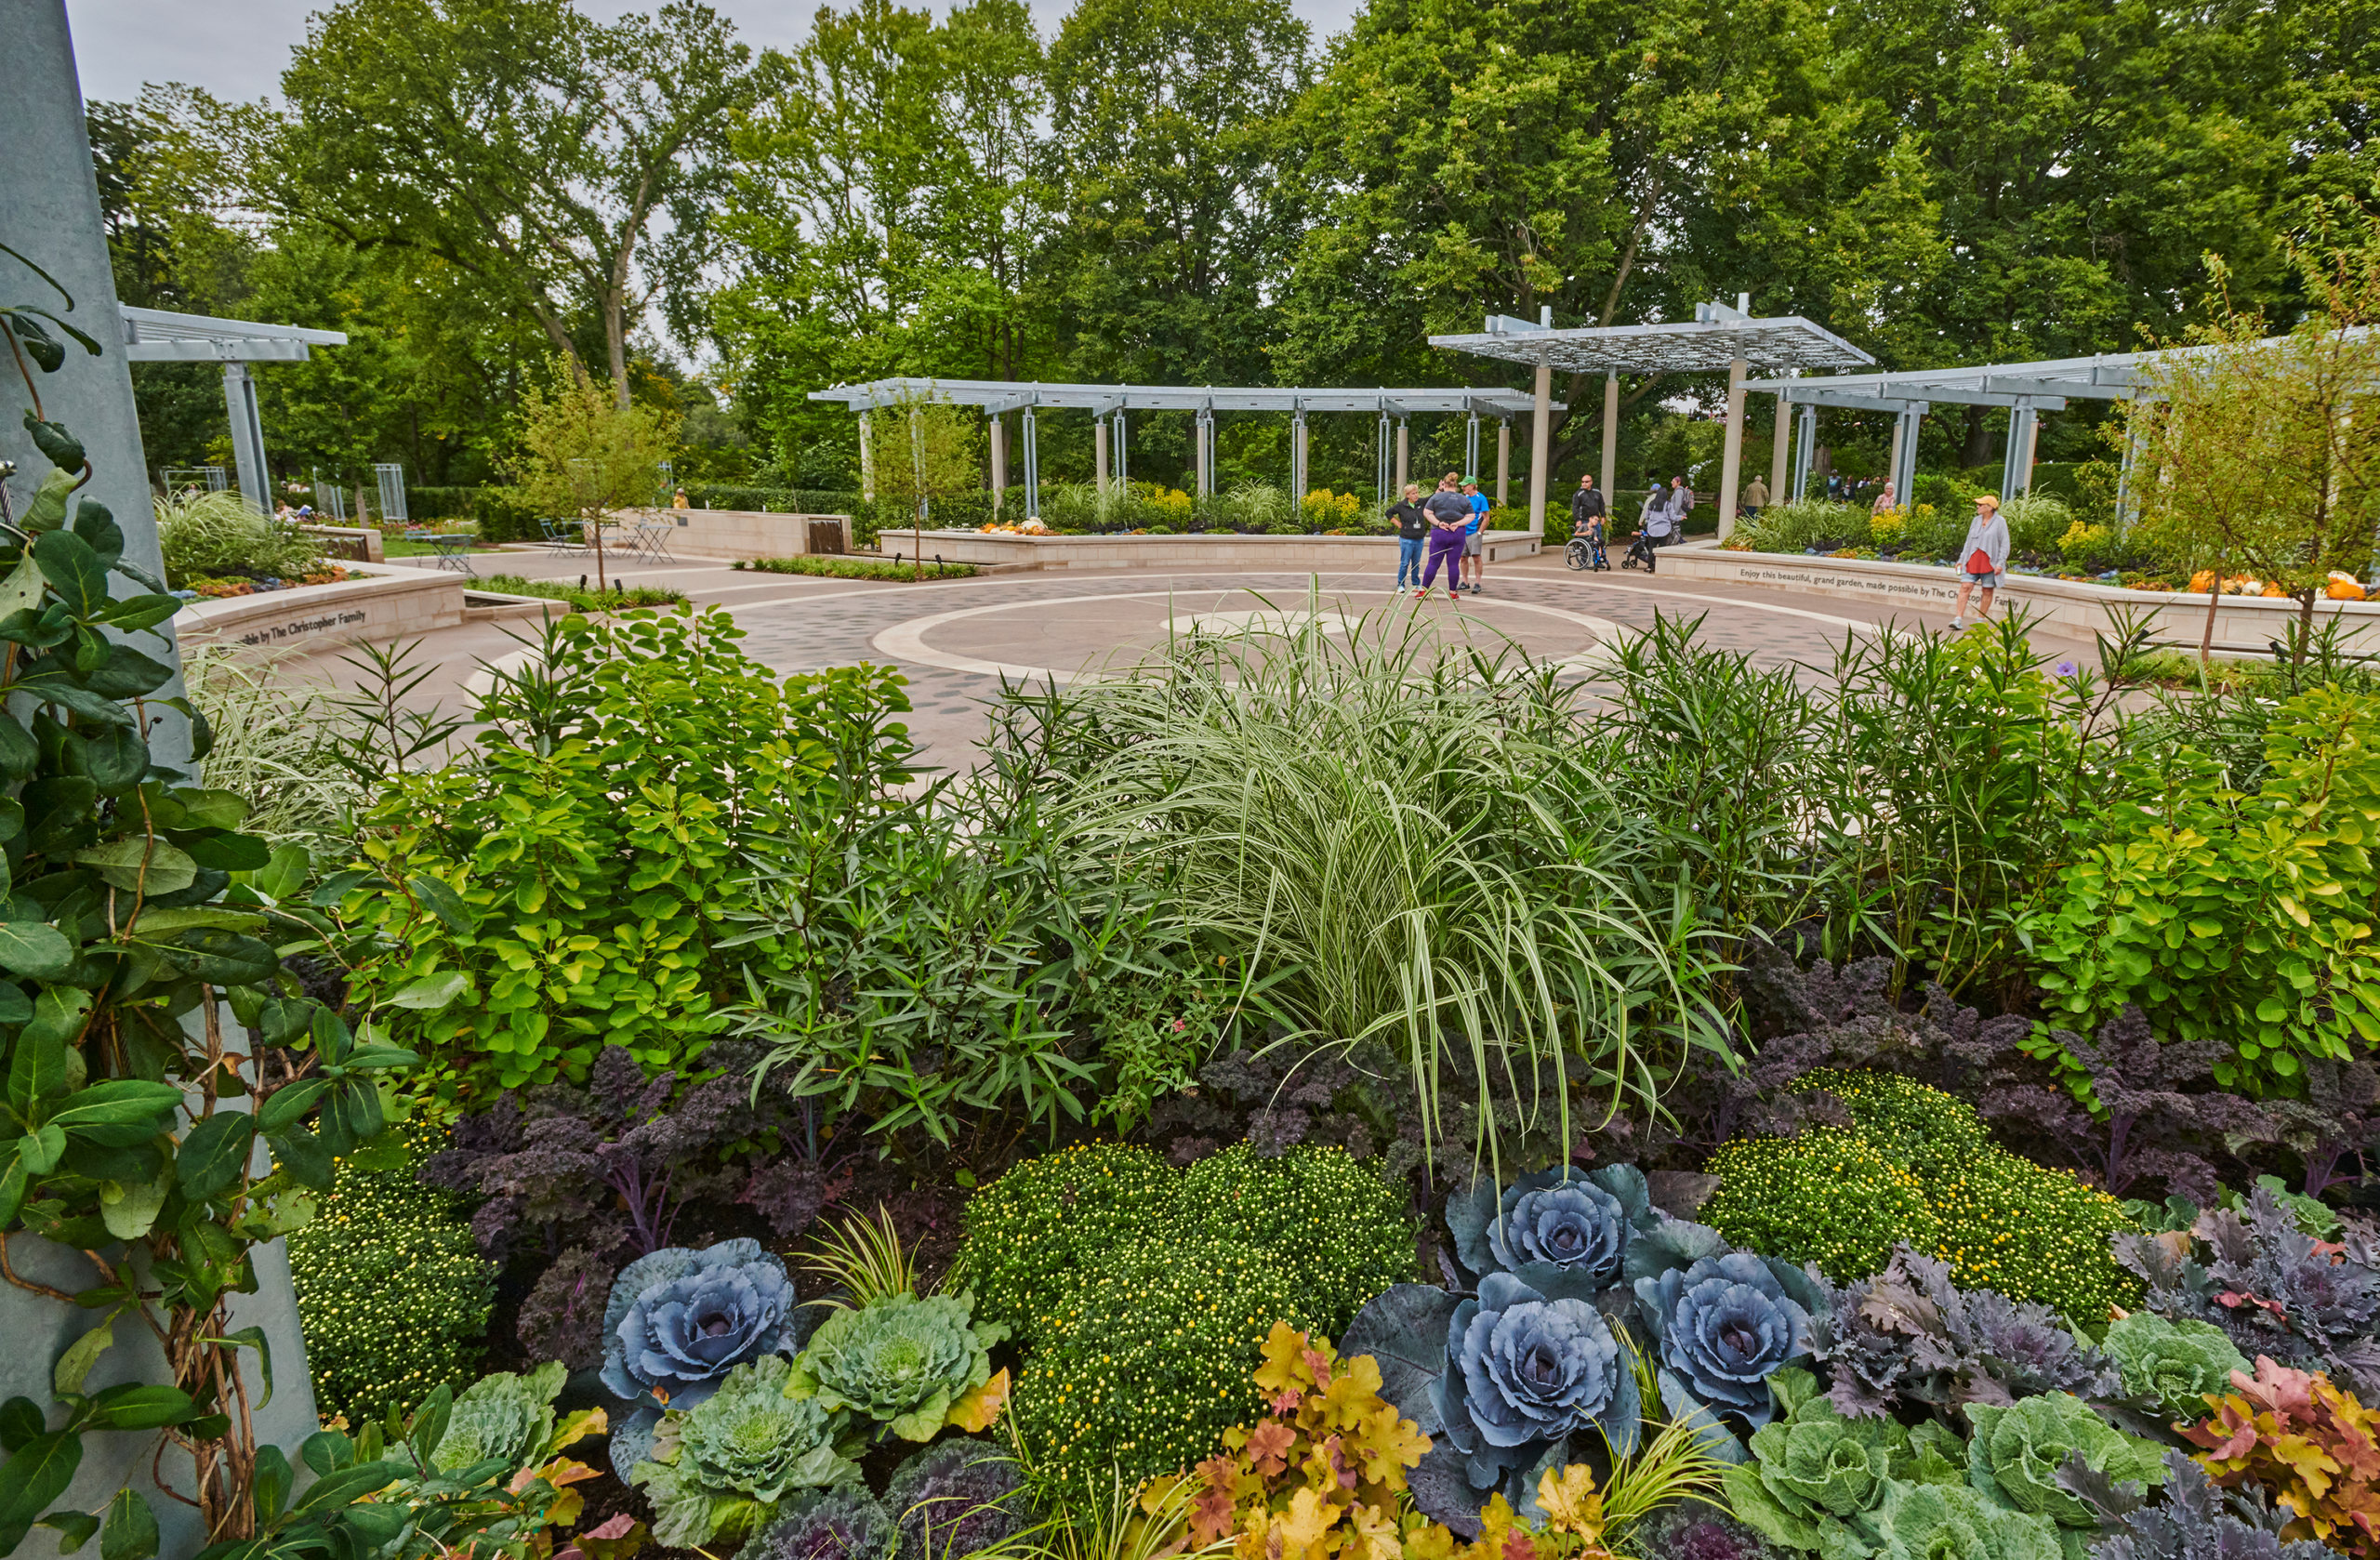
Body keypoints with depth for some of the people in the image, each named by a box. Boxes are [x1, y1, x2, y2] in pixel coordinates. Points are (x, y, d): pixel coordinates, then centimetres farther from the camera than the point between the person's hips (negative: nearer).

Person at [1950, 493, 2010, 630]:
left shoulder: (2000, 522, -2)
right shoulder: (1976, 521, 13)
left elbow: (2005, 545, -3)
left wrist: (2000, 563, -12)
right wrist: (1961, 560, 14)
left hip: (1989, 562, -4)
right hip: (1972, 561, 4)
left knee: (1987, 591, 3)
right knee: (1965, 587, -8)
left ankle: (1981, 619, 12)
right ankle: (1958, 620, -14)